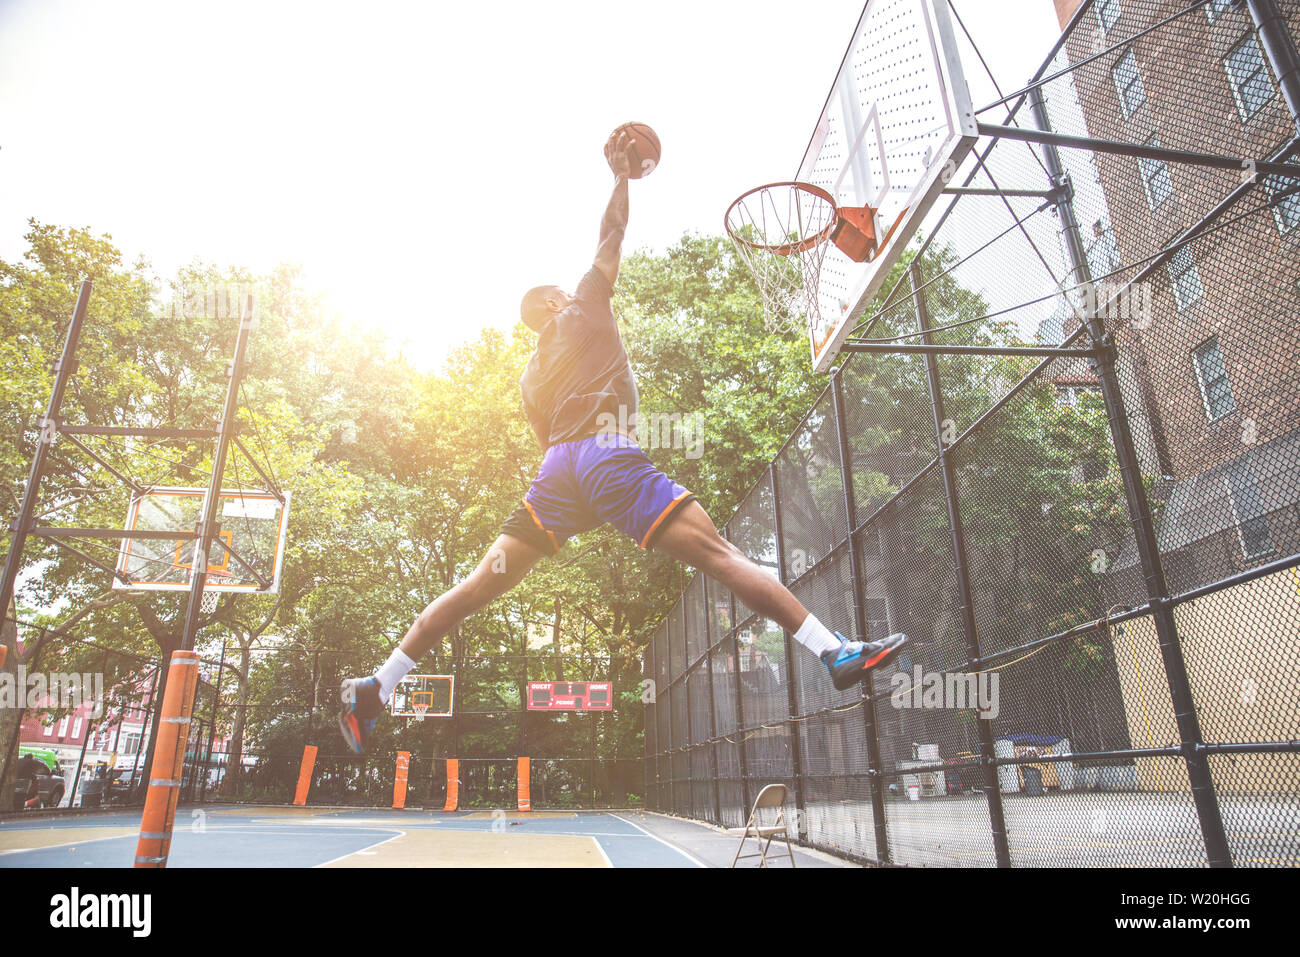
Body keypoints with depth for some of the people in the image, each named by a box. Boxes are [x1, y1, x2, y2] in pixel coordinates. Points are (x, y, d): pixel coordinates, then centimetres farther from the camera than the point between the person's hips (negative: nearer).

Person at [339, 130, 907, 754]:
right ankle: (836, 652, -20)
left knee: (479, 586, 7)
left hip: (558, 469, 6)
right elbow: (610, 239, 19)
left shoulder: (530, 375, 31)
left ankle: (375, 689, 9)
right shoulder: (583, 310, 17)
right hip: (607, 451, -6)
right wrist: (622, 175, 32)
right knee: (717, 554, -14)